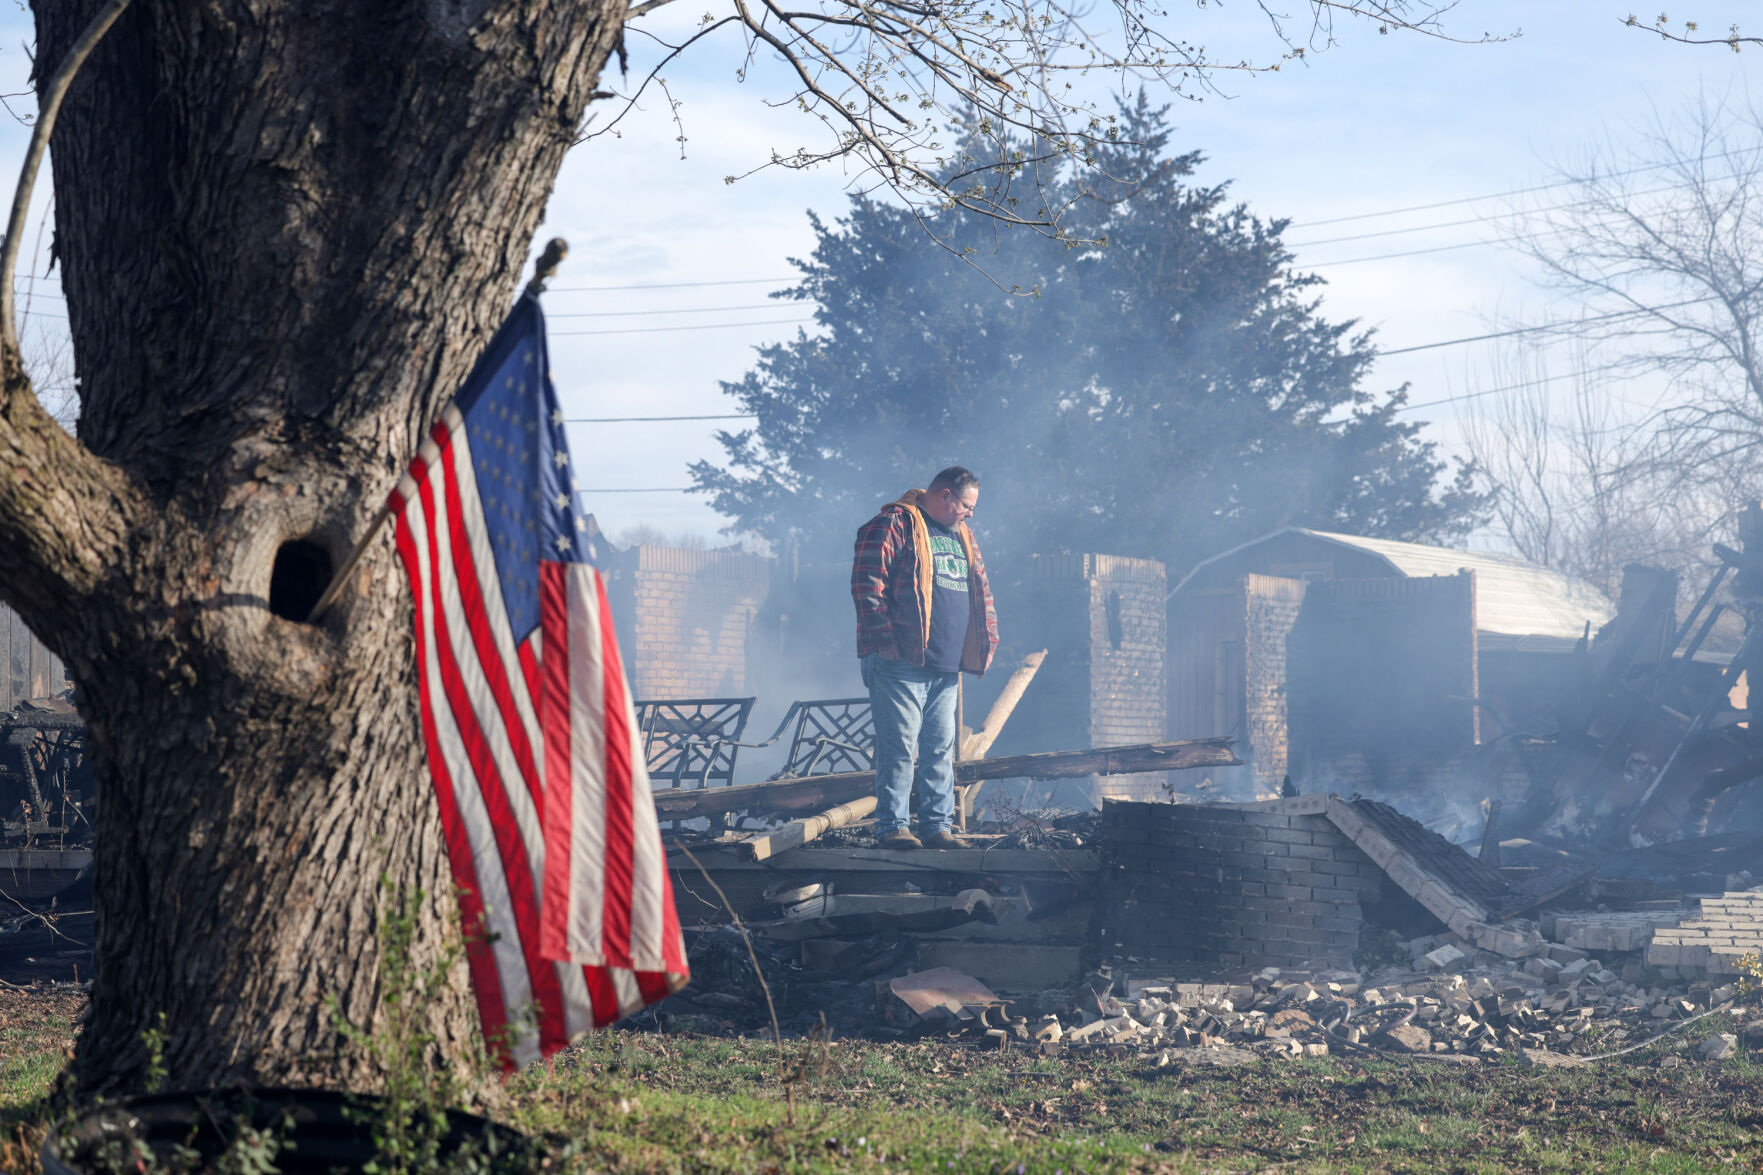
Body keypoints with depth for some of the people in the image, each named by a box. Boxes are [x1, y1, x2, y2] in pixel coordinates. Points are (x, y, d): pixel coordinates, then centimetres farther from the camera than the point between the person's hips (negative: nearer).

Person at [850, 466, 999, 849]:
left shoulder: (960, 535, 22)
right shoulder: (894, 525, -5)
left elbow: (980, 590, 29)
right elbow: (868, 584, -13)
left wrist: (987, 640, 17)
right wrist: (885, 639, -17)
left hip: (945, 667, 8)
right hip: (901, 663, -8)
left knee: (941, 747, 9)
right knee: (900, 745, -8)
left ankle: (937, 825, 13)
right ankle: (891, 827, -5)